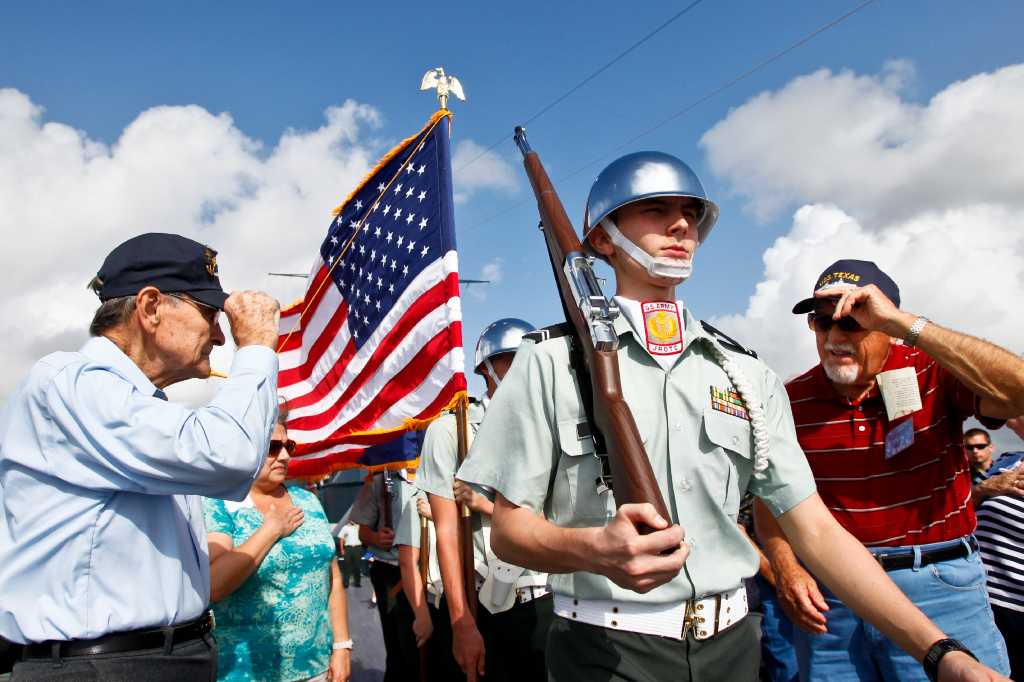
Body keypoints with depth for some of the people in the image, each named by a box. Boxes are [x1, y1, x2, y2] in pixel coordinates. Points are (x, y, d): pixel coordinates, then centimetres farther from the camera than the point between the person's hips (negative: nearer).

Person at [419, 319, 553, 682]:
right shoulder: (452, 429, -4)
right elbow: (447, 532, -8)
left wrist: (486, 506, -9)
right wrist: (462, 625, -12)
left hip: (553, 599, 4)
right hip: (492, 607, -4)